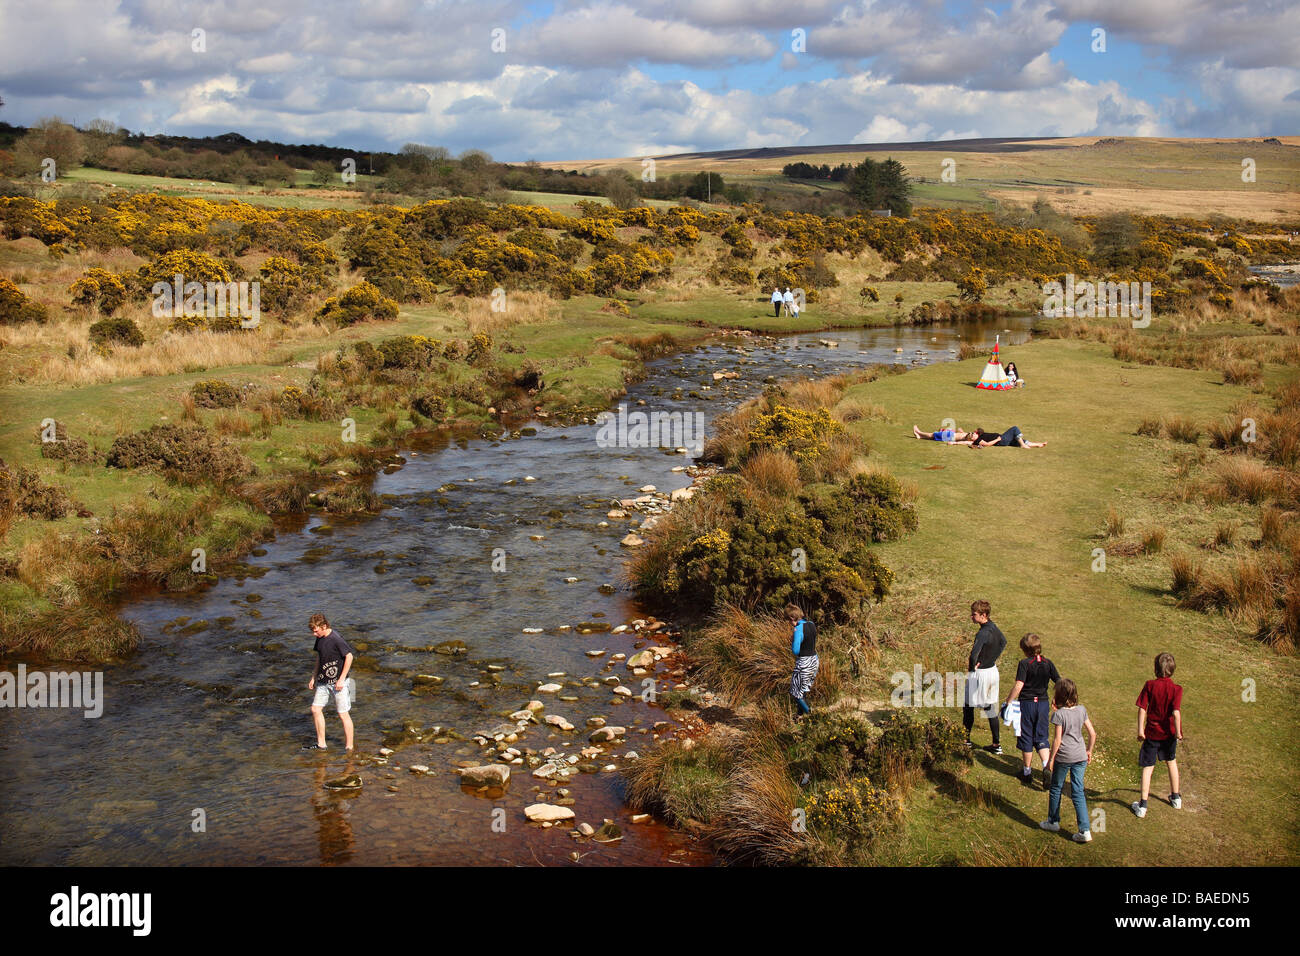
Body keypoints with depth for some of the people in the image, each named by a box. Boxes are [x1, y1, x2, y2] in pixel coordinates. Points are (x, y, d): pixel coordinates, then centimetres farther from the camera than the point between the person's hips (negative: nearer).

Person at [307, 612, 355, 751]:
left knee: (343, 714, -2)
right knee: (315, 709, 9)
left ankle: (349, 747, 6)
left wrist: (342, 679, -18)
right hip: (323, 682, 8)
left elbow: (349, 656, -18)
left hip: (338, 682, -8)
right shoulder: (319, 638, 5)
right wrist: (314, 677, 19)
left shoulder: (336, 639, -20)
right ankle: (321, 744, 21)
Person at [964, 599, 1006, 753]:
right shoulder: (993, 627, 3)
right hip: (993, 670, 9)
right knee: (990, 708, 14)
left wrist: (971, 667, -20)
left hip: (980, 674, -9)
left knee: (968, 706, 8)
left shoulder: (983, 633, -25)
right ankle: (997, 744, 17)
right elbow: (1003, 643, 23)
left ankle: (966, 739, 19)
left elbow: (974, 654, -38)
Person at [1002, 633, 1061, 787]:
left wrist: (1008, 701, -10)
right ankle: (1046, 766, -11)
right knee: (1041, 737, 11)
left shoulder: (1024, 663, -14)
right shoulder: (1048, 663, 1)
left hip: (1027, 703, -4)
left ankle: (1027, 771, 19)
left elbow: (1019, 685, -20)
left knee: (1026, 737, 9)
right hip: (1043, 704, 4)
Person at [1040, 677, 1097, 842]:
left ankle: (1053, 822, 29)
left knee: (1056, 789, 15)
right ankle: (1085, 830, 0)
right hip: (1080, 757, 5)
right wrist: (1089, 751, 19)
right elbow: (1092, 733, 5)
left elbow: (1057, 740, -14)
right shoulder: (1082, 710, 1)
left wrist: (1051, 759, -4)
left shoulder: (1059, 714, -15)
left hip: (1063, 757, -5)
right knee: (1078, 792, 6)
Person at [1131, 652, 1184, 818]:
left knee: (1148, 767, 4)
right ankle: (1176, 798, 37)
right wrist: (1178, 732, -10)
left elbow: (1142, 708, -12)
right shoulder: (1176, 689, -12)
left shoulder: (1149, 685, -10)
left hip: (1152, 733, -1)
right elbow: (1176, 712, -20)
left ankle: (1143, 806, 2)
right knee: (1171, 761, 24)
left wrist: (1140, 730, -7)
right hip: (1169, 733, 1)